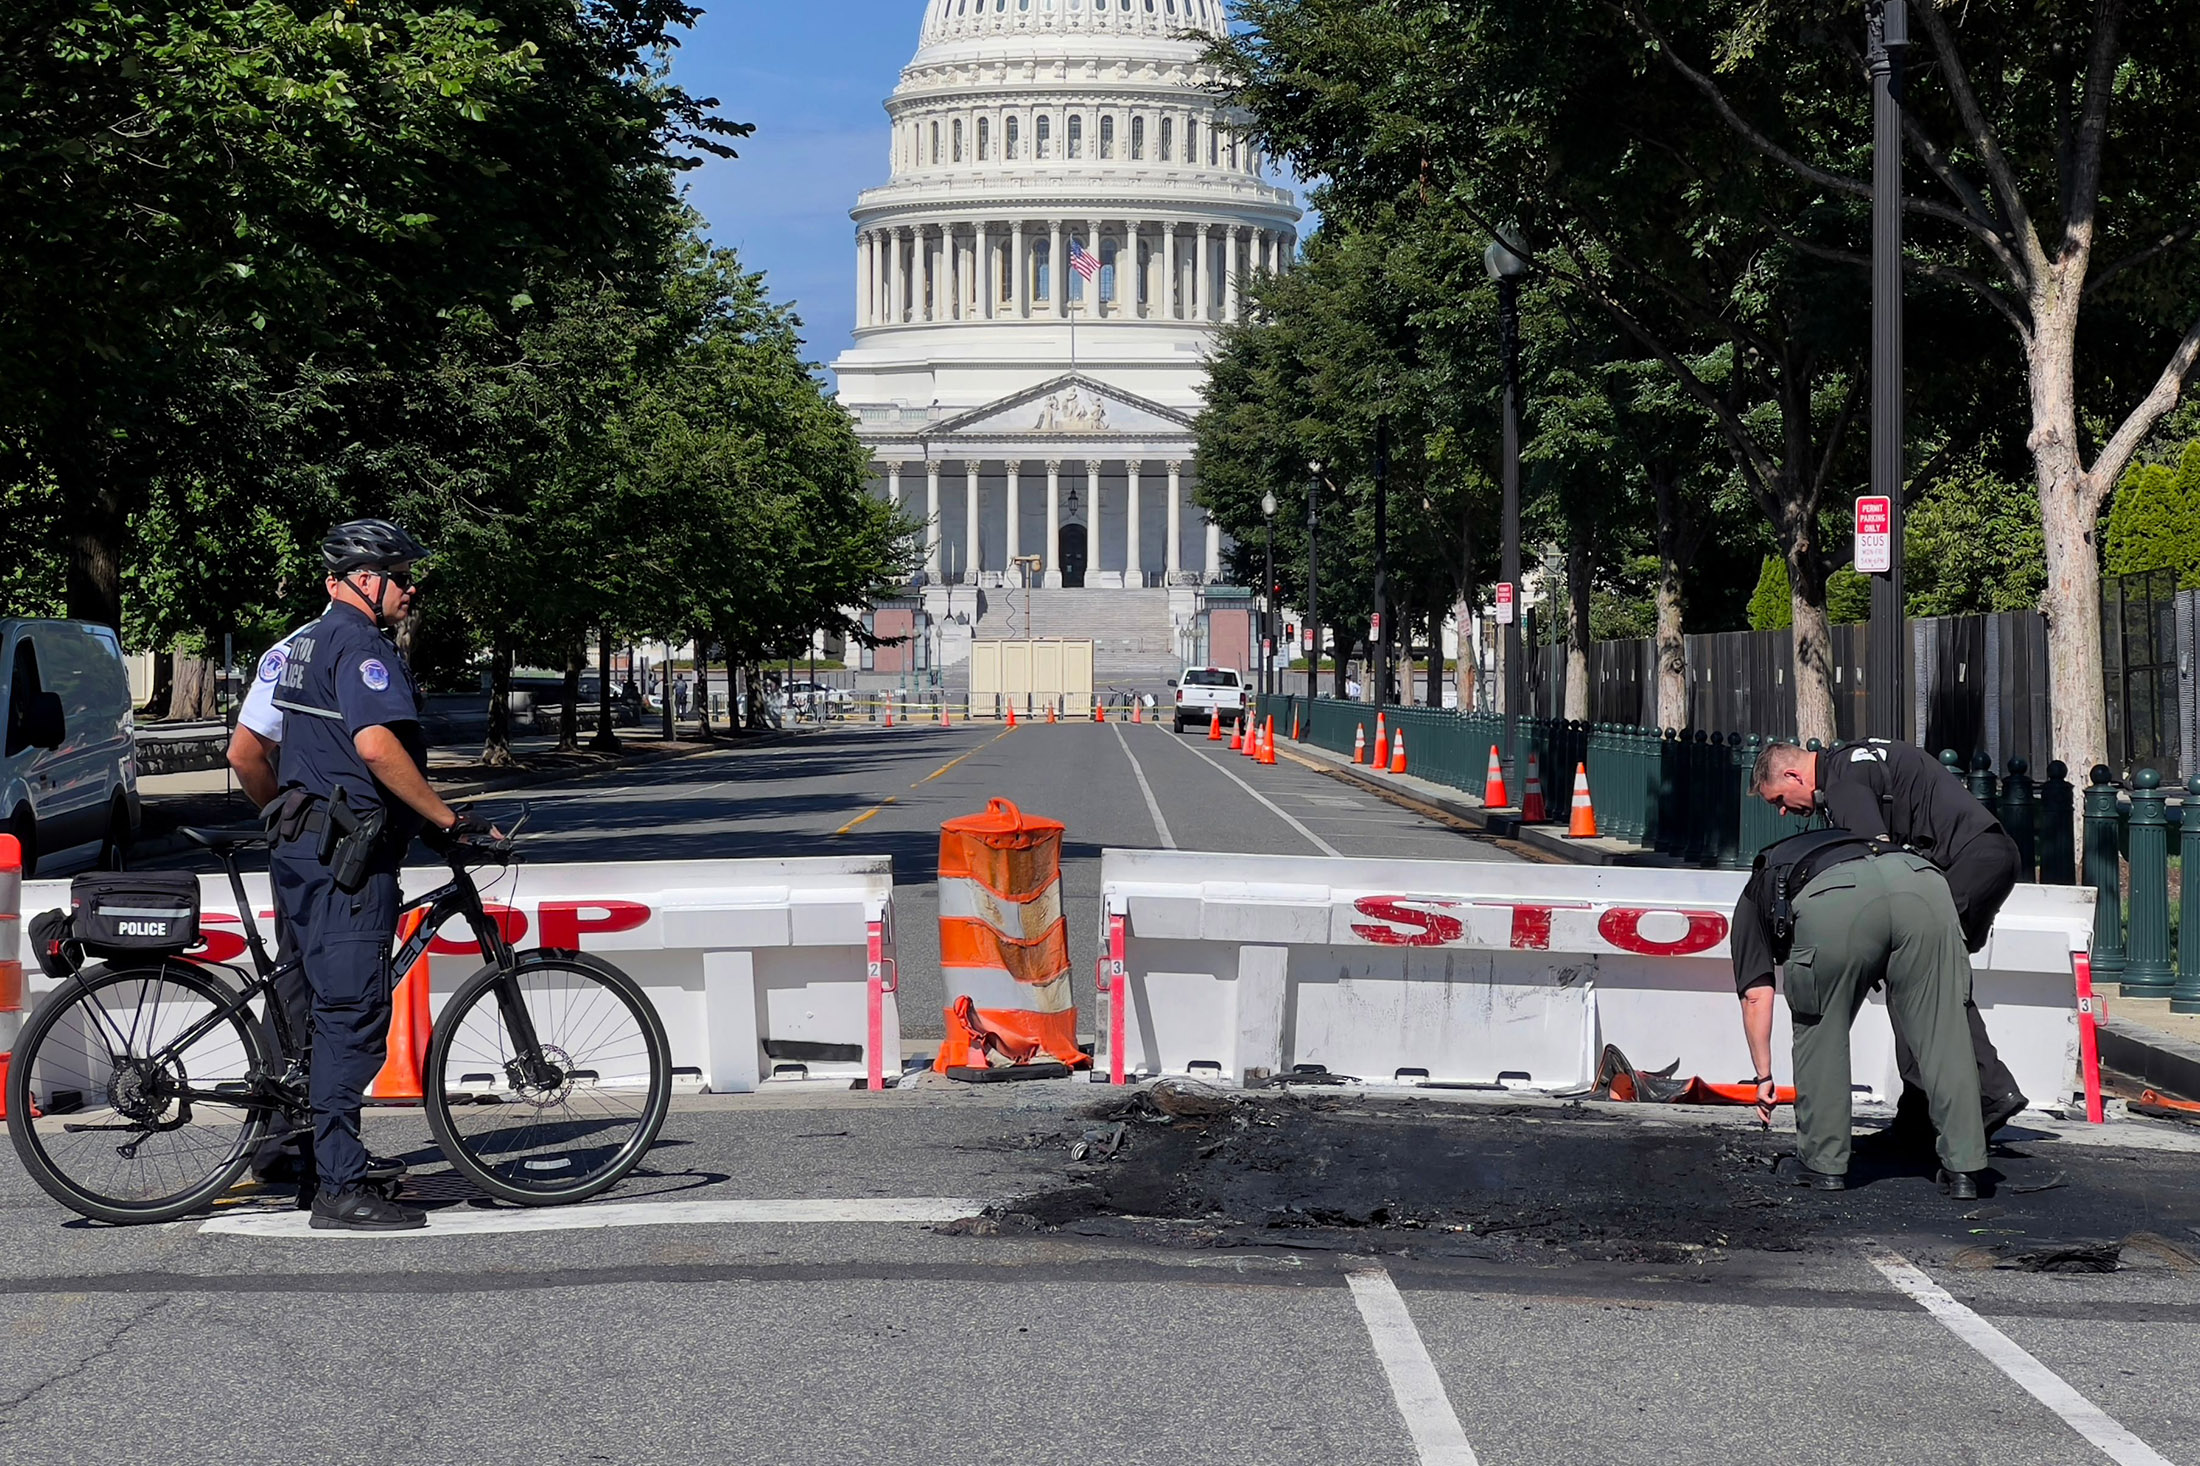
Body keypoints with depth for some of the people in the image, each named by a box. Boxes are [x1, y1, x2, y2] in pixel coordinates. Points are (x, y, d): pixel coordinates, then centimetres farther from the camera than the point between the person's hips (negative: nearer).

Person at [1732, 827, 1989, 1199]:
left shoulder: (1755, 896, 36)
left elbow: (1757, 996, 28)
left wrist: (1764, 1076, 36)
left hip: (1833, 903, -3)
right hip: (1923, 884, 3)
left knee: (1820, 1029, 19)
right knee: (1941, 1031, 12)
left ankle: (1823, 1162, 24)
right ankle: (1963, 1168, 13)